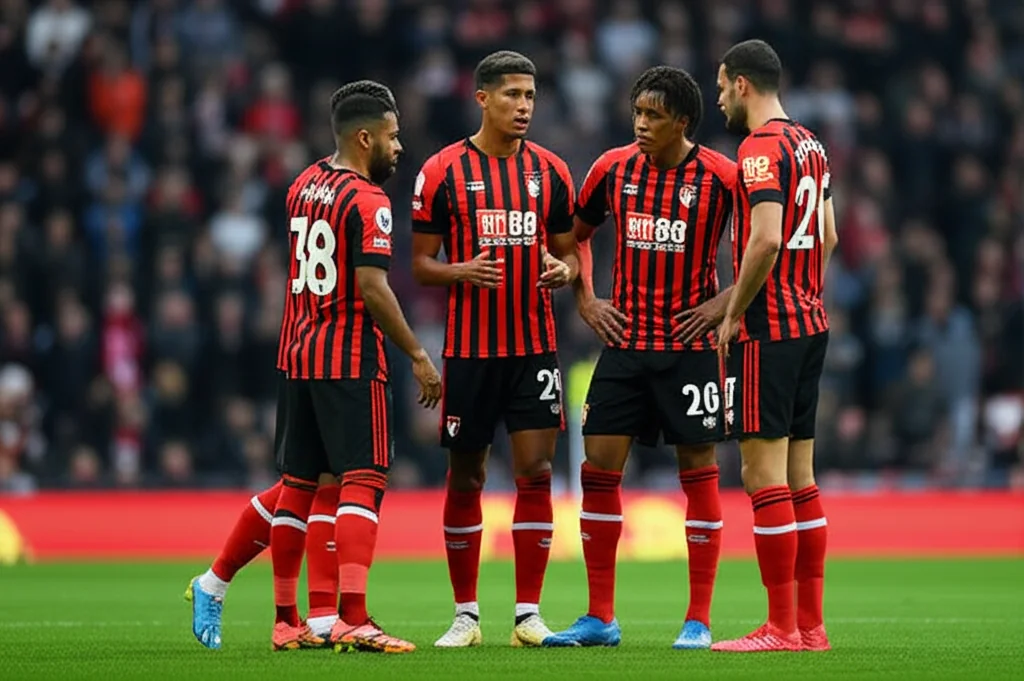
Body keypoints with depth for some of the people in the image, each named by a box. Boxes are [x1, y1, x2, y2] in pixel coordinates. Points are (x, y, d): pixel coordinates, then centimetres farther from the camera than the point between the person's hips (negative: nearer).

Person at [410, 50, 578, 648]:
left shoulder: (551, 171, 6)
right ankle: (466, 614, 15)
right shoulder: (443, 172, -2)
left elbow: (569, 251, 13)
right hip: (469, 348, -1)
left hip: (535, 347, 2)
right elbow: (421, 263, 1)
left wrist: (564, 269, -11)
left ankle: (529, 613, 1)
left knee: (536, 472, -5)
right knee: (465, 479, 5)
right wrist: (461, 273, -20)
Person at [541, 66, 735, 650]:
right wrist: (586, 301, 8)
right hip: (625, 339, 4)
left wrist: (726, 302, -10)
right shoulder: (614, 169, 3)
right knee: (599, 466, -1)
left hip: (690, 344, -4)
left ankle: (699, 620, 7)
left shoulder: (721, 177, -9)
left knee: (699, 471, 0)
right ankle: (600, 618, 7)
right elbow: (576, 234, 19)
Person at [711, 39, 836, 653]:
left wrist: (734, 314, -13)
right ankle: (810, 623, 12)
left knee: (764, 475, -7)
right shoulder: (811, 145, 15)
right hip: (811, 324, 9)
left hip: (768, 328, -9)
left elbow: (766, 238, -23)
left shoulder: (761, 148, -13)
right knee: (799, 477, 11)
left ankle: (782, 627, -8)